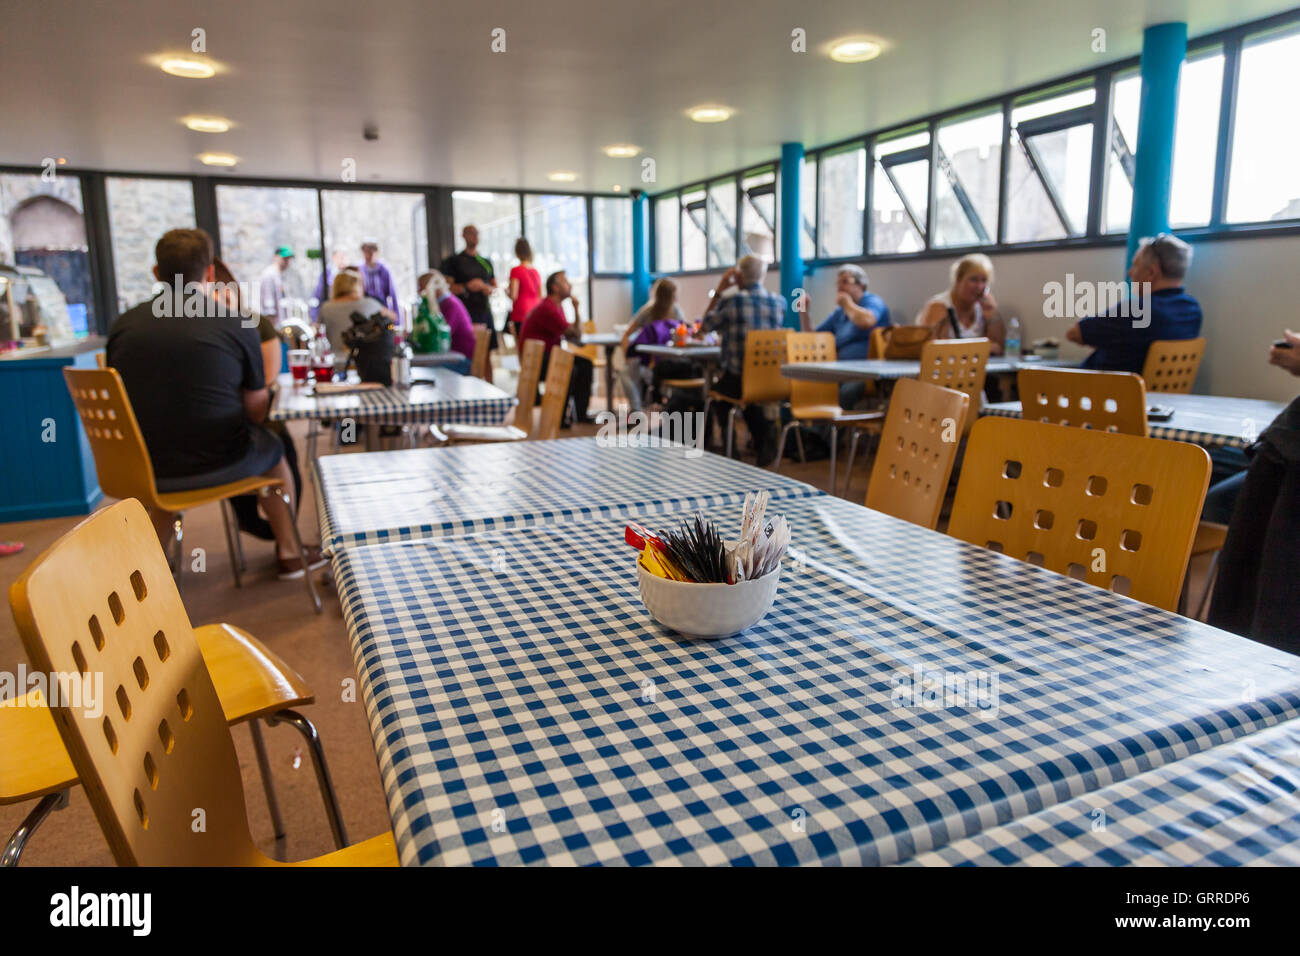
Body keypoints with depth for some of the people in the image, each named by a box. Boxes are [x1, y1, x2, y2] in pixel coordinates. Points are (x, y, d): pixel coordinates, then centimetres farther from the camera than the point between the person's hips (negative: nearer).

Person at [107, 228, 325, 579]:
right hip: (218, 462, -3)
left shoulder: (123, 324, 0)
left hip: (142, 467, 4)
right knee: (272, 449, 27)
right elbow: (256, 409, -4)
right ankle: (289, 553, 36)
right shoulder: (236, 324, -10)